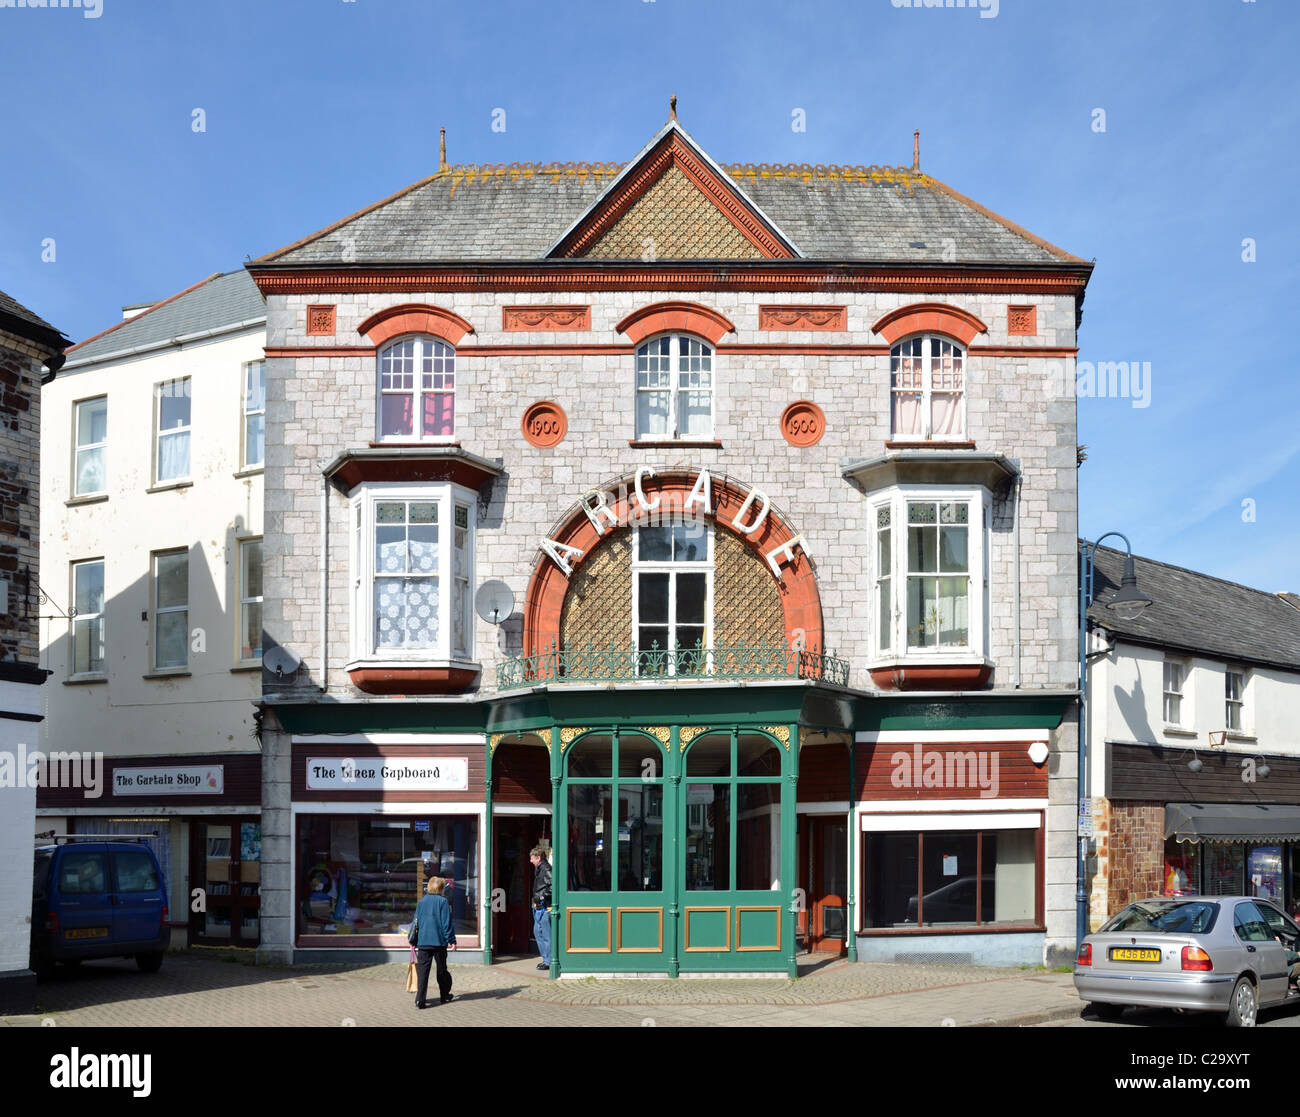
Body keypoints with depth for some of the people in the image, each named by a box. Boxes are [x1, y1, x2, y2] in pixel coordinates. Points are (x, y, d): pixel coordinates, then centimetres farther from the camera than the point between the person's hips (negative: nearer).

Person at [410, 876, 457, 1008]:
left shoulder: (421, 902, 7)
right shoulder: (442, 902, -5)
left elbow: (416, 922, 13)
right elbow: (447, 923, -7)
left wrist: (413, 941, 20)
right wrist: (452, 940, -3)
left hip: (423, 941, 2)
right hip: (439, 941, -2)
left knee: (422, 970, -1)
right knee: (441, 969, 14)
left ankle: (419, 1000, -11)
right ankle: (444, 996, 27)